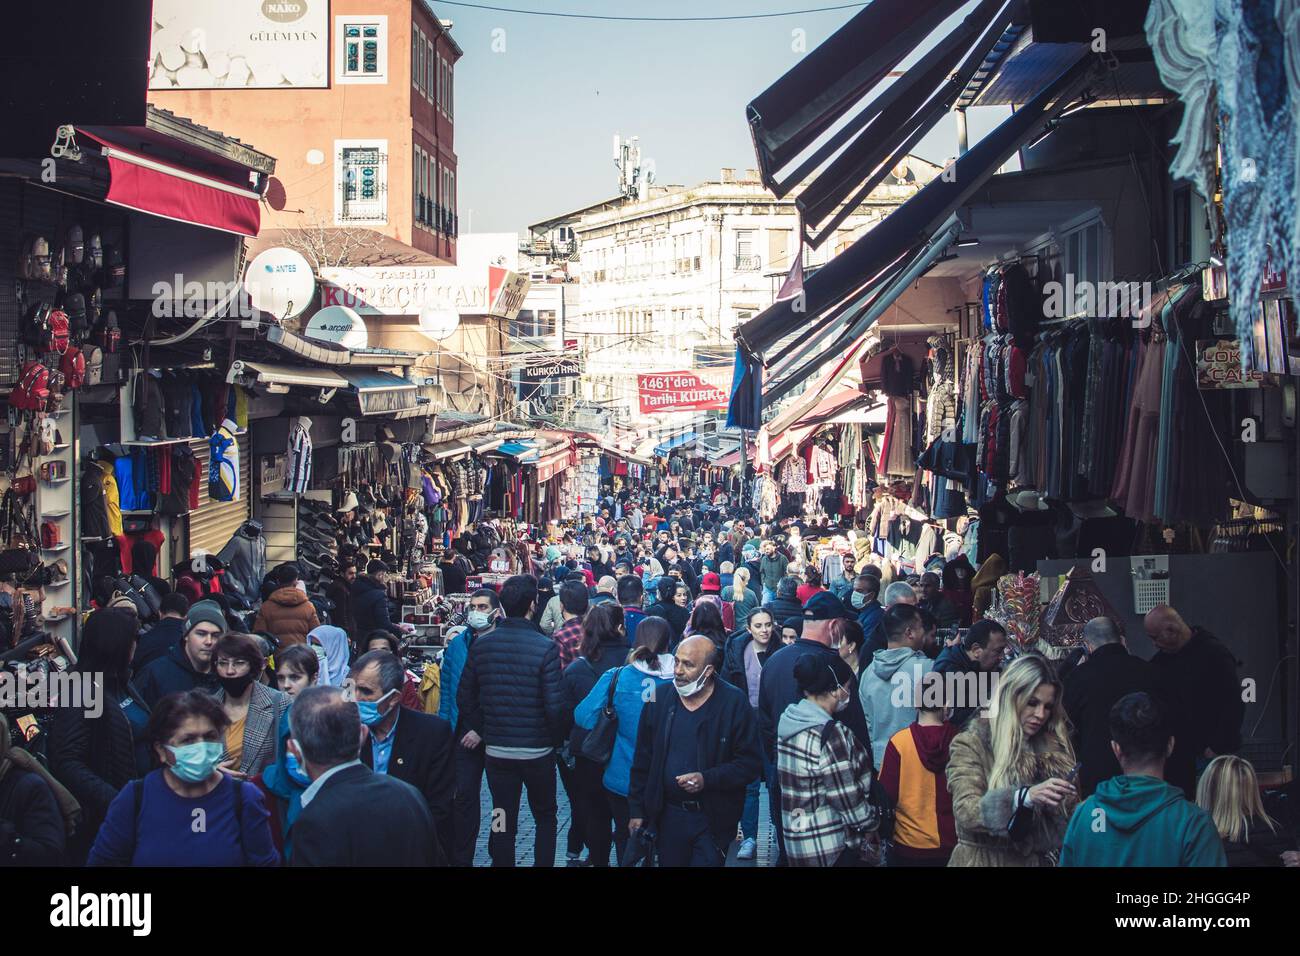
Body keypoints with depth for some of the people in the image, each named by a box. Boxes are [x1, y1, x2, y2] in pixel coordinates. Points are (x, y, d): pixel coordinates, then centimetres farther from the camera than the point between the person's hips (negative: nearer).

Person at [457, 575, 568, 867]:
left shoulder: (481, 646, -5)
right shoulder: (546, 648, -17)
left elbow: (465, 697, 0)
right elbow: (555, 706, -19)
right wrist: (558, 737, -1)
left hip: (495, 751, 3)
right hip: (537, 751, -3)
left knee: (503, 822, 12)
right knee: (545, 817, 17)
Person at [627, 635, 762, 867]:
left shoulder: (734, 703, -9)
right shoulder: (660, 698, 1)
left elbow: (751, 763, -9)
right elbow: (642, 761, 8)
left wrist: (707, 779, -20)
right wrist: (637, 811, 8)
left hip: (713, 820, -3)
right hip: (668, 816, 3)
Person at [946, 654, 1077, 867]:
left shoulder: (1053, 748, 5)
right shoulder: (971, 744, -7)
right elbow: (965, 812, -19)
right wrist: (1025, 796, -30)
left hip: (1036, 860, 4)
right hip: (984, 859, -4)